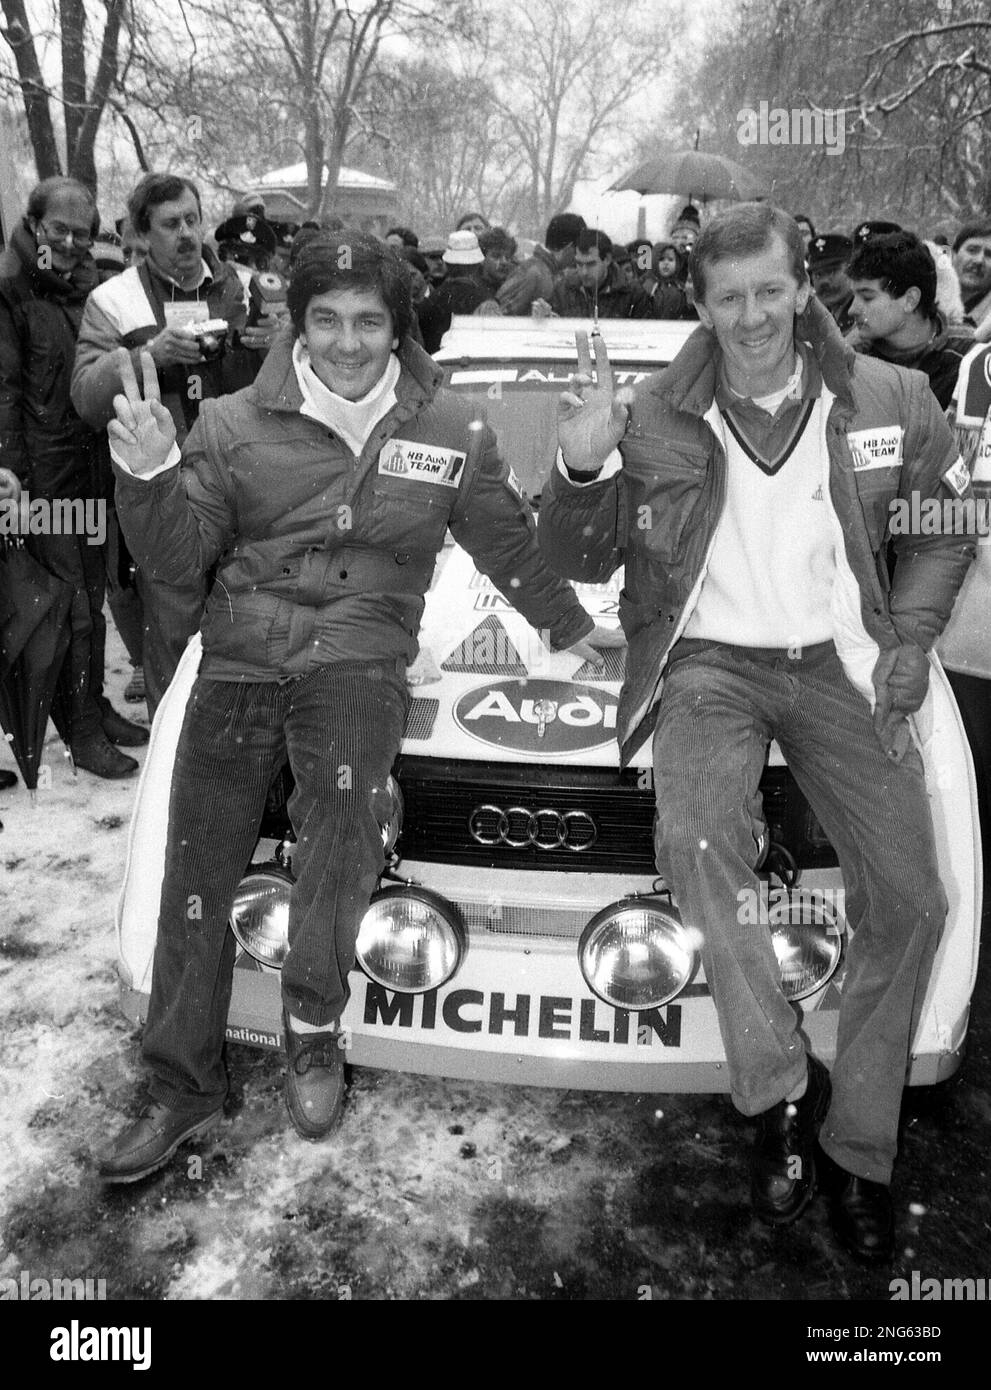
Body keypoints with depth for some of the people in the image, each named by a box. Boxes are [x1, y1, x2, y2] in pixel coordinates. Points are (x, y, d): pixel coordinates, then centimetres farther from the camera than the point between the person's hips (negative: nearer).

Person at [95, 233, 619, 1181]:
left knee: (341, 822, -26)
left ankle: (312, 1029, -2)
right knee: (197, 872, -3)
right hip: (239, 658, 1)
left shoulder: (452, 433, 8)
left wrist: (568, 627, 29)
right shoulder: (237, 424, 6)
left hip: (360, 657, -1)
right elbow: (180, 553, 4)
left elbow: (508, 545, 21)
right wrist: (149, 475, -14)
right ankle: (182, 1086, 12)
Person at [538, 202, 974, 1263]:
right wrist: (582, 467, -18)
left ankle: (858, 1150, 11)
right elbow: (581, 562, 2)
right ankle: (783, 1096, -11)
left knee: (908, 898, -8)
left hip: (840, 664, 2)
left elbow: (945, 527, 18)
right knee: (696, 844, -30)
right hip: (708, 662, -1)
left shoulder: (889, 401, 4)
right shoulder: (652, 416, -1)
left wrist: (912, 636, 3)